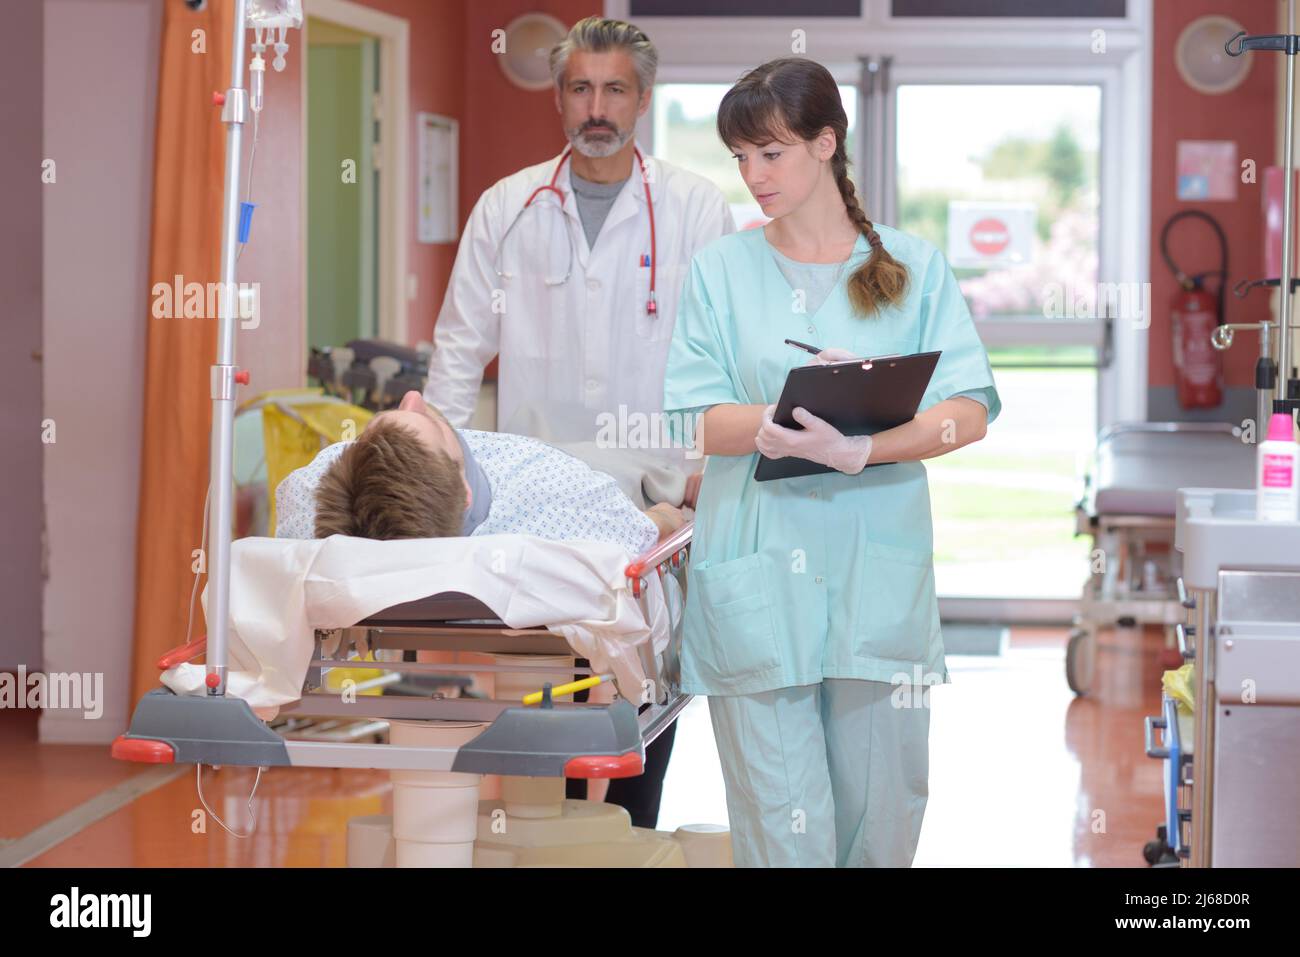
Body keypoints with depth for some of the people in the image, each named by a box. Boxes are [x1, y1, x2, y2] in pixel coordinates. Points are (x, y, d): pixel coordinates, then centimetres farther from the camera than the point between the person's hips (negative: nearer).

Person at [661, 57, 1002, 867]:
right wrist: (778, 424, -20)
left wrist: (862, 450, -19)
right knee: (782, 821, -5)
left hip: (876, 576, 1)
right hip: (758, 578, -1)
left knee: (881, 811, 4)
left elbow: (970, 413, -2)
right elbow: (701, 423, 0)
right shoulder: (722, 270, 9)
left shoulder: (913, 267, 8)